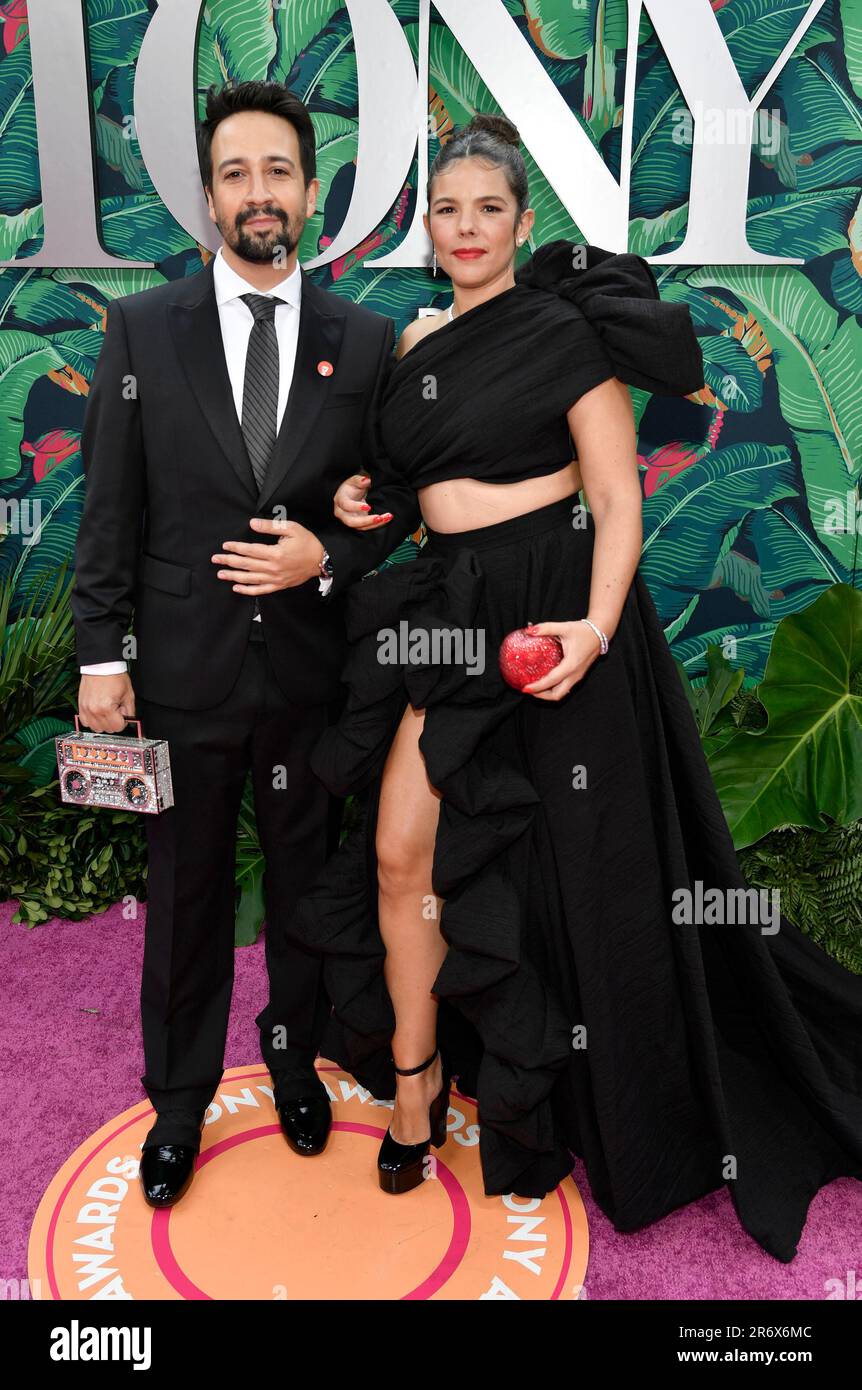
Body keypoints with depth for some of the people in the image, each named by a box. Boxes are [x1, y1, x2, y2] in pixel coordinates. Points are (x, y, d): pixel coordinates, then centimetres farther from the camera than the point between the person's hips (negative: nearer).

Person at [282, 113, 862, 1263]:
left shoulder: (566, 327, -4)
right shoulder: (419, 343, 14)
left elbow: (618, 496, -9)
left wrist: (596, 624, -23)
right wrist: (363, 501, 2)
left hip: (553, 616, -5)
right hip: (448, 615, 5)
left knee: (569, 868, 7)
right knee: (401, 853, 0)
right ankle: (414, 1084, 21)